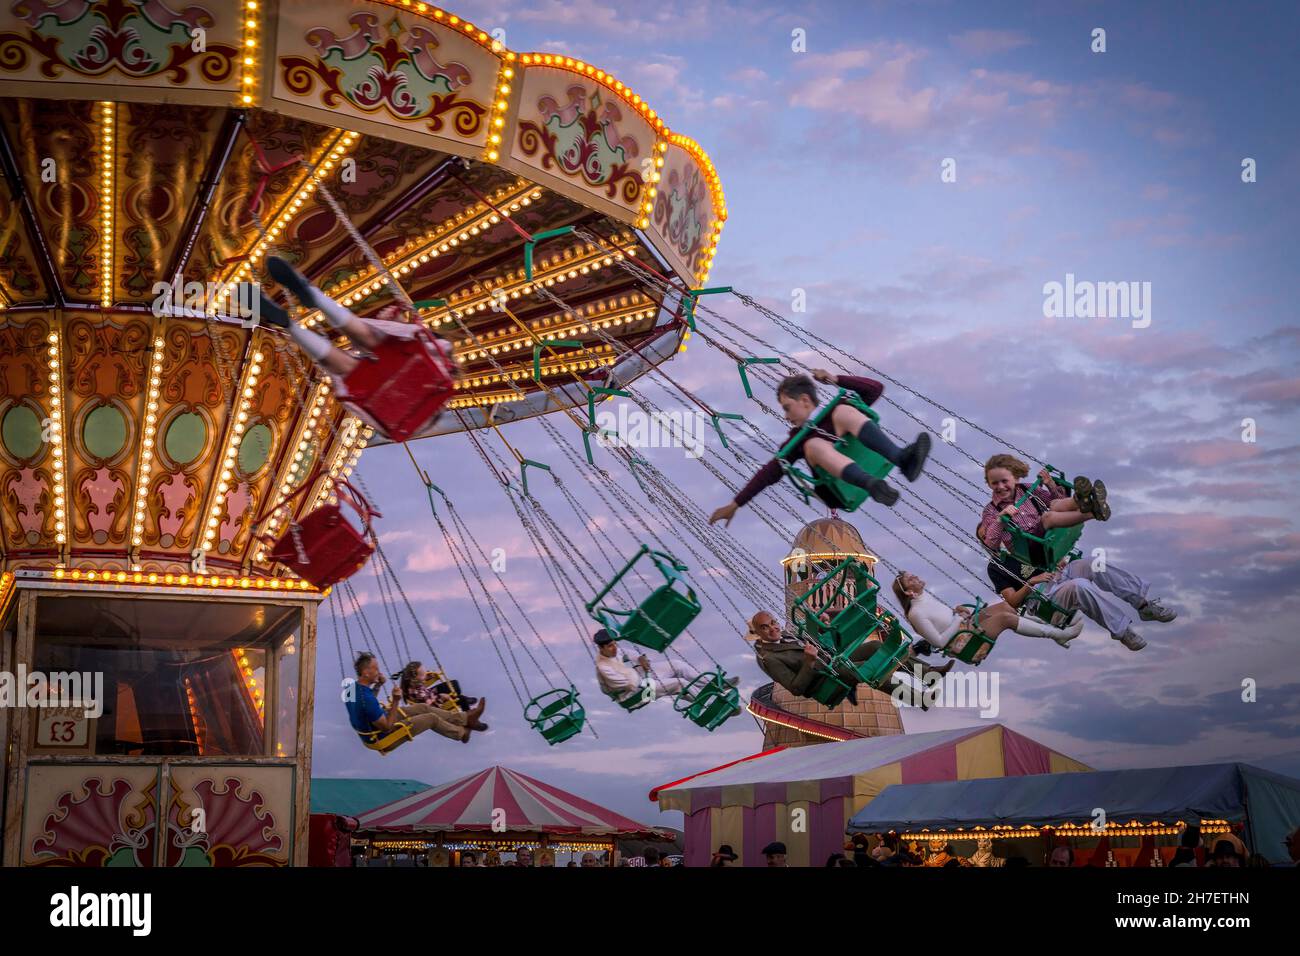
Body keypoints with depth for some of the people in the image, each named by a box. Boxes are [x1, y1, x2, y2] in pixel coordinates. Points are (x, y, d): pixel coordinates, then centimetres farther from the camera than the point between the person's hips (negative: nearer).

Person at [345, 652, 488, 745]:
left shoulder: (354, 686, -10)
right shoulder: (367, 699, -38)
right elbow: (386, 727, -30)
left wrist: (377, 685, -3)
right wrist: (395, 702, -30)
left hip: (377, 720, 9)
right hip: (382, 736, -9)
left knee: (423, 708, 13)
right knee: (432, 718, 3)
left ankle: (465, 718, 24)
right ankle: (462, 733, 29)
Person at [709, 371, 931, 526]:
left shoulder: (833, 410, 17)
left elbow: (875, 388, 12)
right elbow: (770, 472, 20)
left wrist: (836, 380, 5)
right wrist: (735, 504, 14)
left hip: (865, 467, -1)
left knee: (844, 411, -15)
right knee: (814, 444, -28)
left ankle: (902, 459, -39)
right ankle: (874, 486, -55)